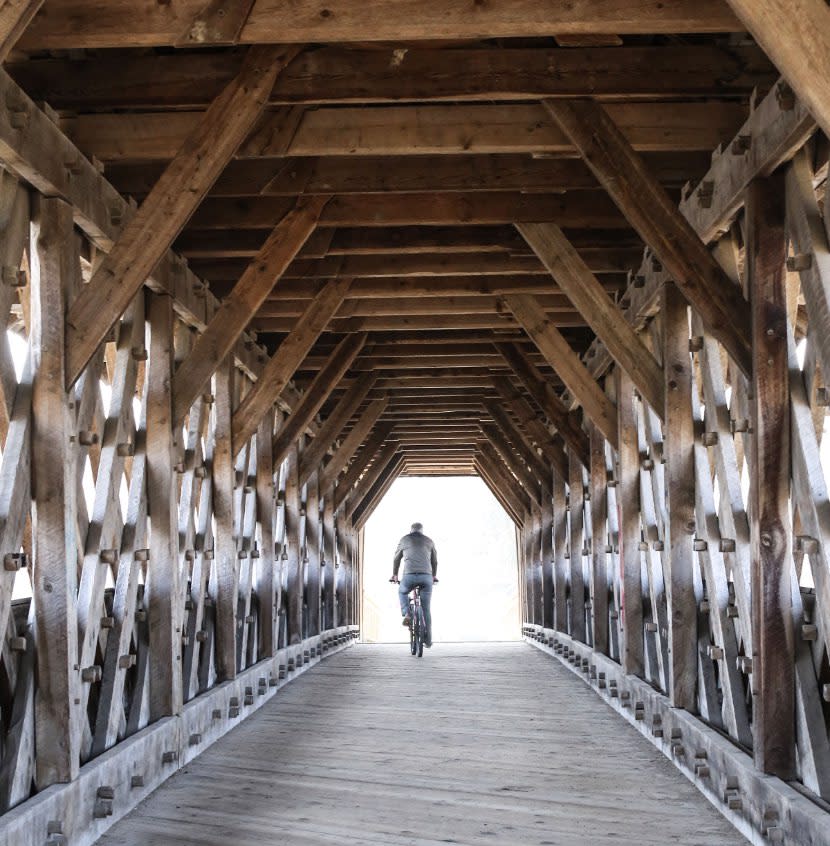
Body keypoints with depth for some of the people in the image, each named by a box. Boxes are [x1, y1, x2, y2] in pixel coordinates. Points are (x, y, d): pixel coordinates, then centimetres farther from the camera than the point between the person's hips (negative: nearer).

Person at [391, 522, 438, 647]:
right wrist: (434, 576, 46)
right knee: (426, 609, 10)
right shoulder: (429, 541, 19)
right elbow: (435, 561, 29)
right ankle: (428, 640, 12)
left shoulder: (404, 539, 16)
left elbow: (397, 559, 26)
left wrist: (394, 575, 41)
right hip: (427, 576, 1)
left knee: (402, 592, 32)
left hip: (409, 575, -1)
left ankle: (406, 614, 9)